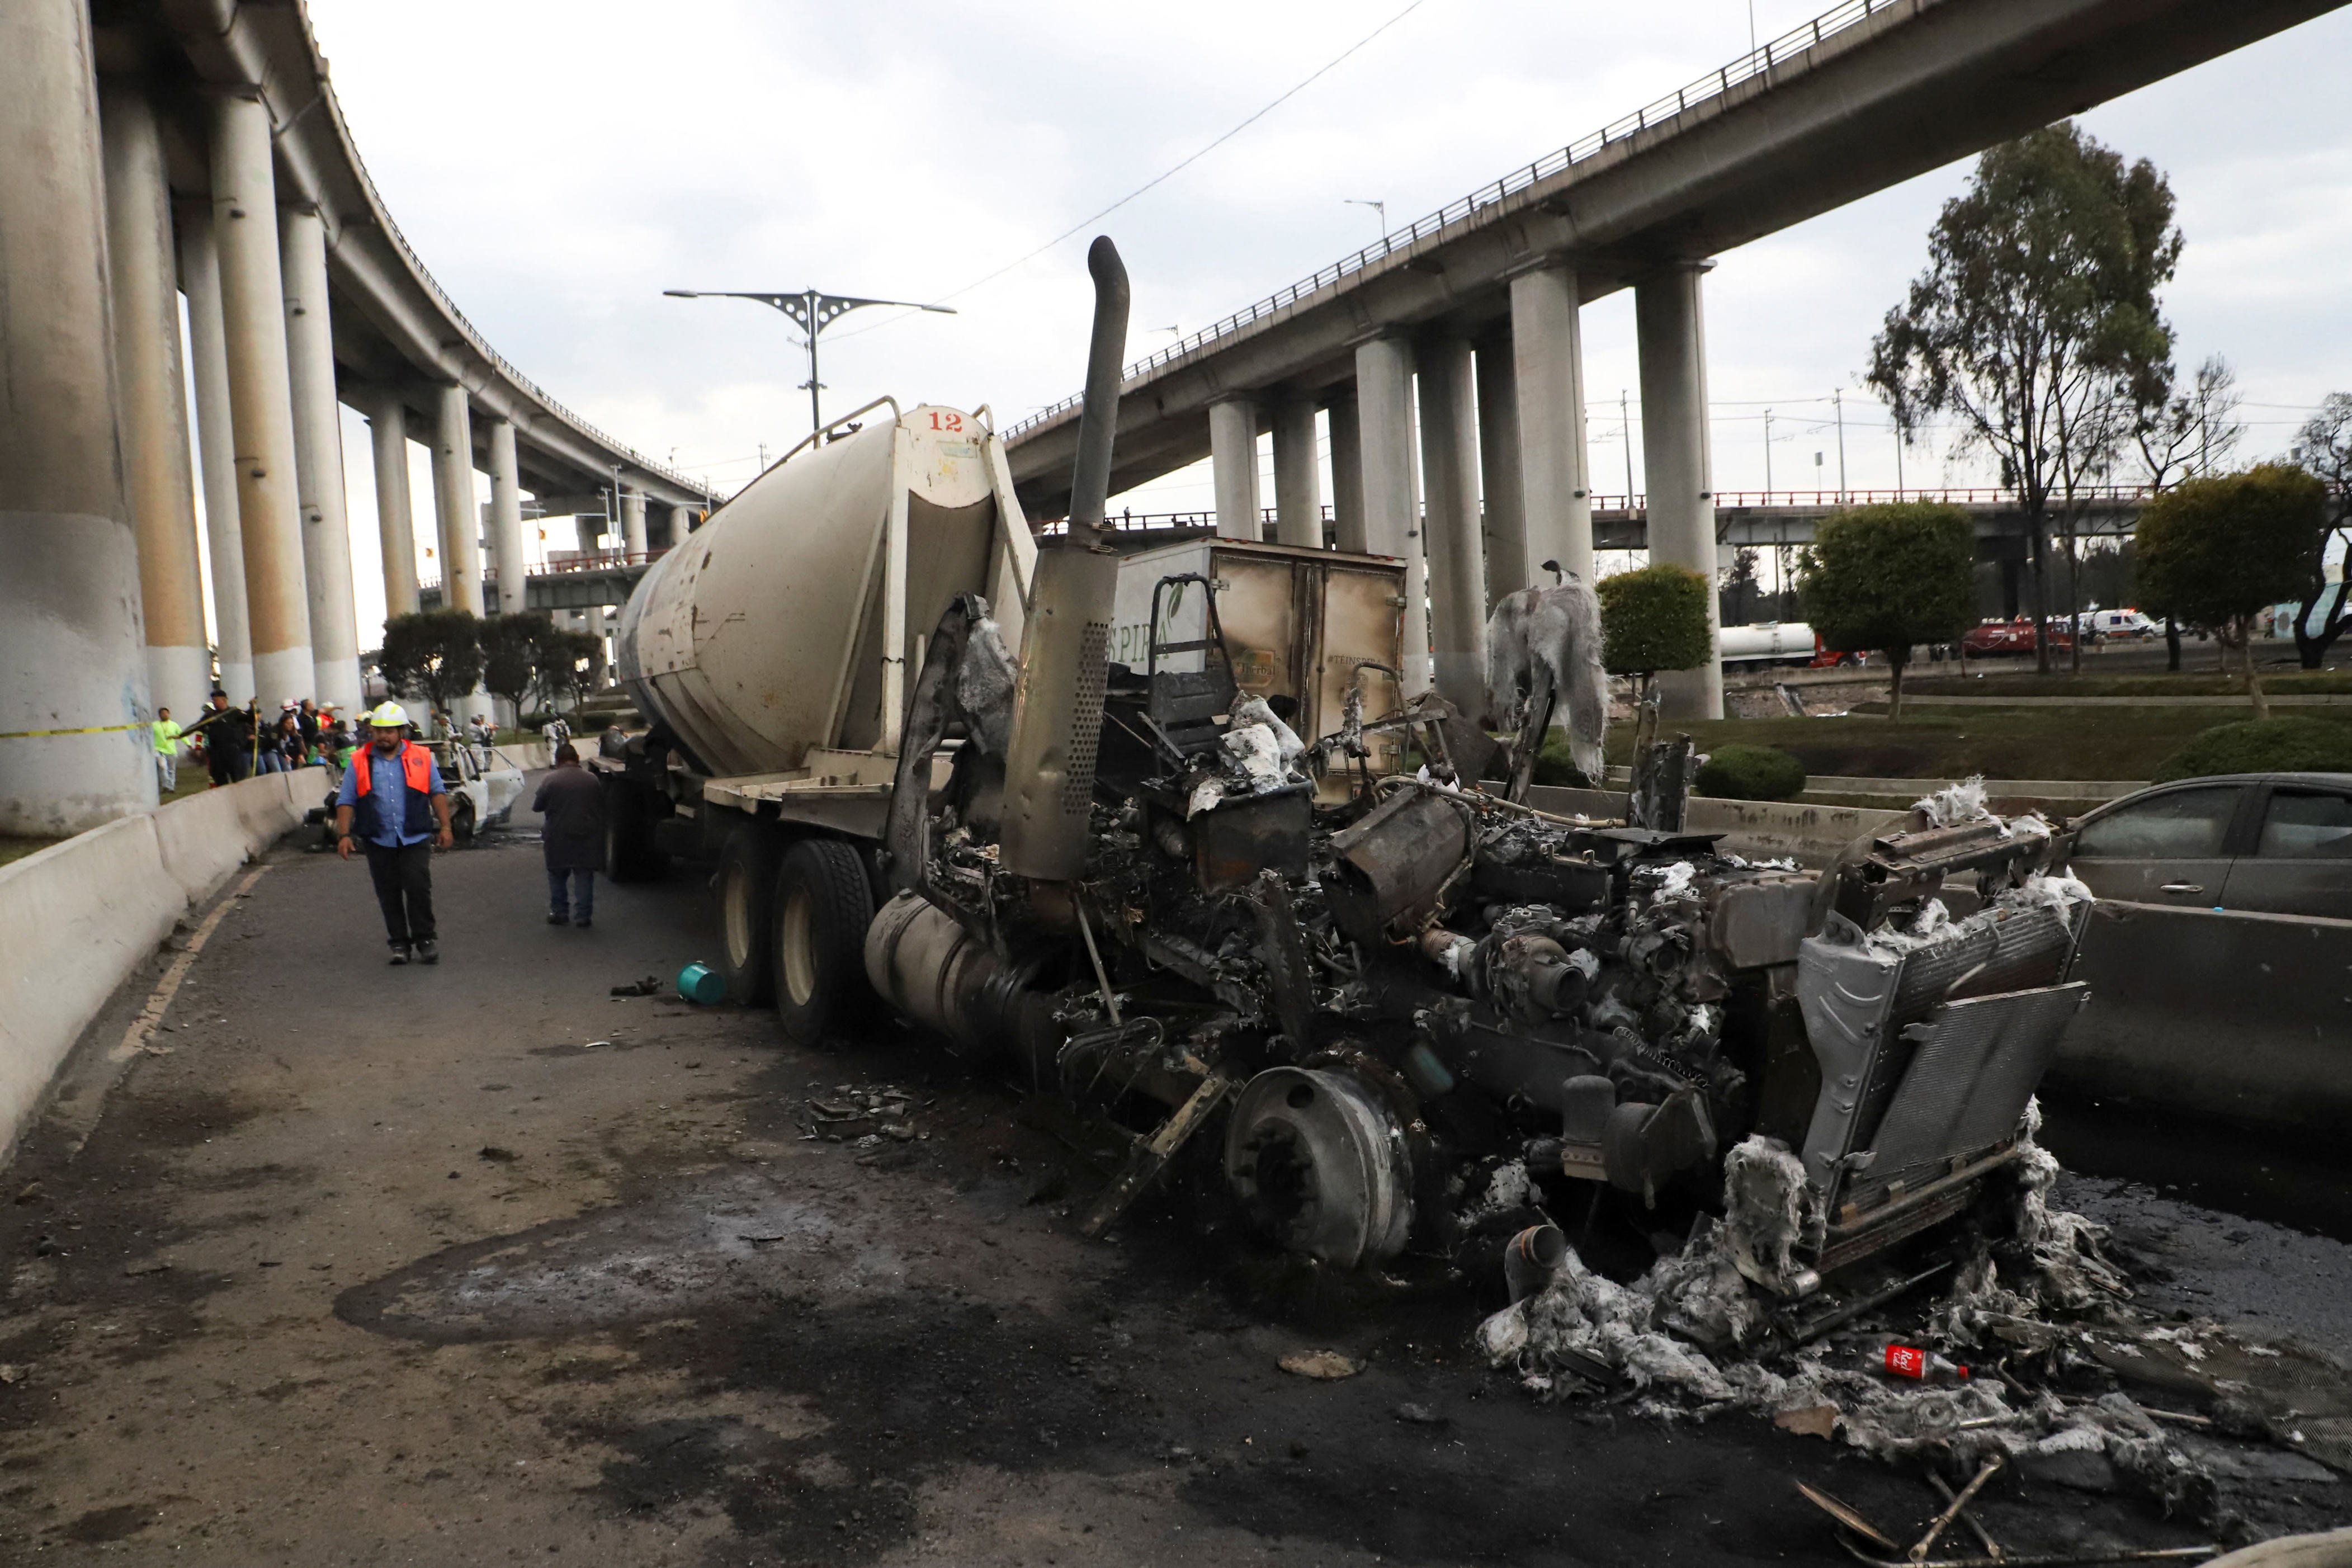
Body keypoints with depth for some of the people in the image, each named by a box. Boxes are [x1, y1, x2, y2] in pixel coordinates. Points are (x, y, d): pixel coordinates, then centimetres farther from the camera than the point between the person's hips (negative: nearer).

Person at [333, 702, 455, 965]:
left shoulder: (421, 758, 6)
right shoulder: (359, 763, 7)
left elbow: (437, 793, 8)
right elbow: (346, 802, 7)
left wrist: (445, 826, 0)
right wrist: (344, 834, -3)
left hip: (415, 839, -2)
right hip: (379, 842, 2)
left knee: (418, 888, -11)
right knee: (389, 894, 6)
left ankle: (425, 938, 1)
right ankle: (399, 943, 15)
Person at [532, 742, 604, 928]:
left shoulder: (550, 780, -9)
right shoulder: (592, 780, 0)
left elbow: (537, 806, -1)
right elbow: (602, 808, 8)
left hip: (559, 839, -1)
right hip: (587, 838, 2)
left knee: (557, 877, 15)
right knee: (584, 877, 6)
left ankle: (558, 912, 17)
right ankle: (582, 915, 4)